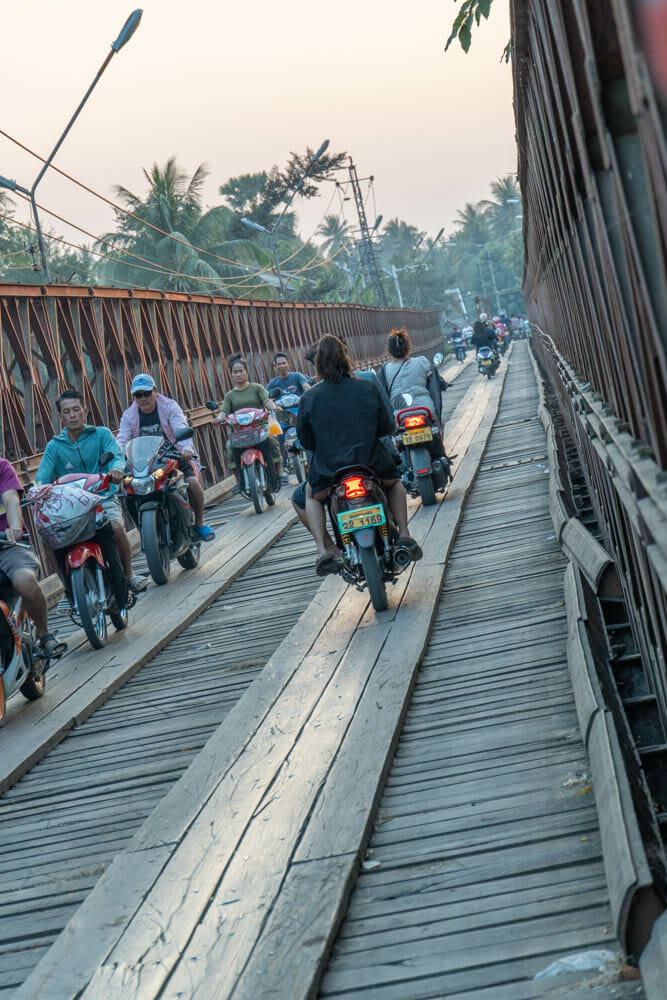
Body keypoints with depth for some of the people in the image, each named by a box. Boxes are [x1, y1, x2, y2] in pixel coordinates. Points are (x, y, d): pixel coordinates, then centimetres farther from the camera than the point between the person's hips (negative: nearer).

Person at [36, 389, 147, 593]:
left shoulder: (101, 434, 7)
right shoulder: (54, 446, 10)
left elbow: (116, 455, -10)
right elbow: (43, 475, -2)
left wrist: (116, 469, -35)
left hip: (103, 496, -1)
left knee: (116, 526, -30)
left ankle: (128, 573, -6)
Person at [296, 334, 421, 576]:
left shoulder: (309, 398, -5)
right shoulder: (368, 388, -3)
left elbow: (305, 440, 3)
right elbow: (386, 426, 5)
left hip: (329, 471, -1)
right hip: (371, 465, 1)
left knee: (312, 496, 31)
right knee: (394, 482, 34)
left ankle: (324, 548, 8)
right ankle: (404, 534, 15)